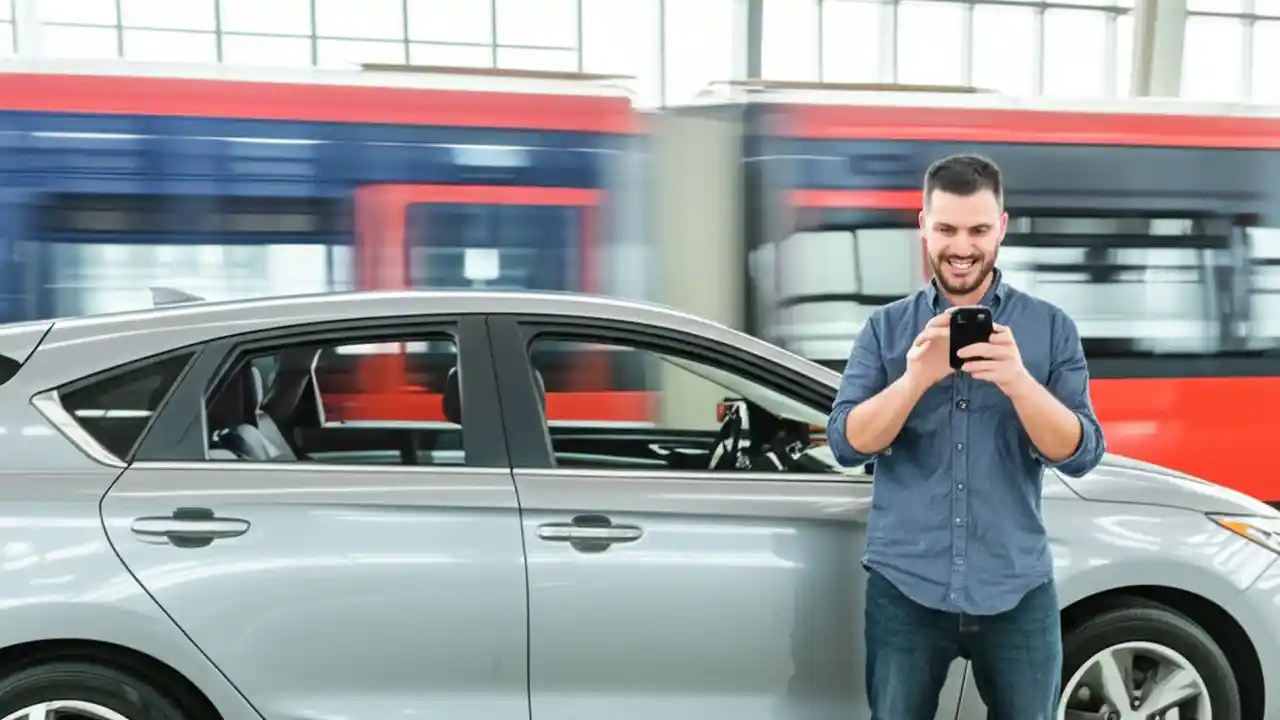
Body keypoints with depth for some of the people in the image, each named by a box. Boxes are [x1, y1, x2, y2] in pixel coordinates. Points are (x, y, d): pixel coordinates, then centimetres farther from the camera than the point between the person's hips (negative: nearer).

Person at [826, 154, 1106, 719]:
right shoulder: (885, 328, 4)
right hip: (904, 588, 0)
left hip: (1017, 590, 0)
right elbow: (847, 444, -5)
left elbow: (1081, 454, -5)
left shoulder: (1050, 327, 3)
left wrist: (1018, 381, -23)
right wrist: (915, 377, -23)